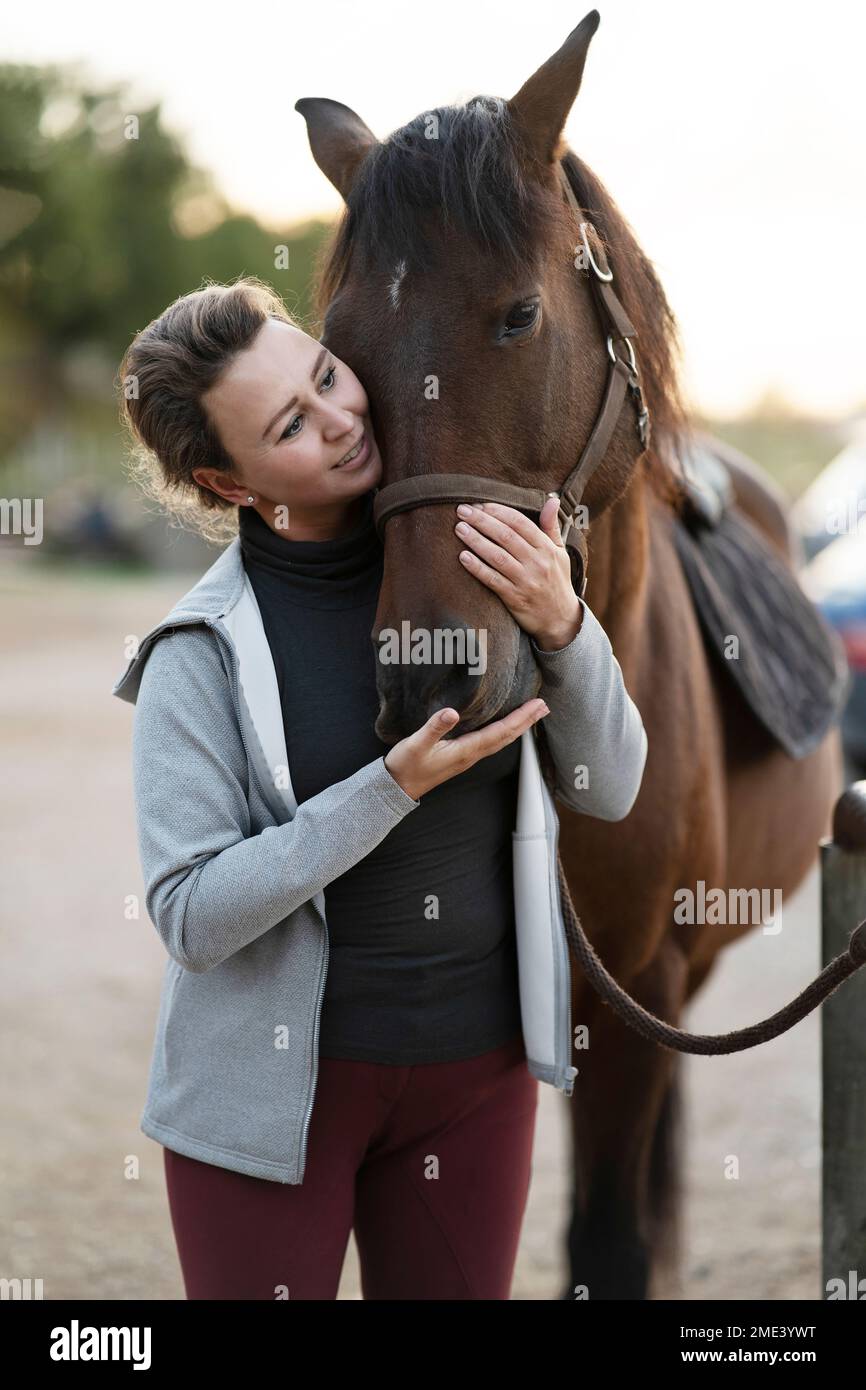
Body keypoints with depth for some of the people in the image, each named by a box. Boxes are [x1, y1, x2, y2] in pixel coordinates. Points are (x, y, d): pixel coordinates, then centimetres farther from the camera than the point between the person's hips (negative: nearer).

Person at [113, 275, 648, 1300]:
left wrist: (562, 626, -19)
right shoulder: (203, 649, -14)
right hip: (274, 1083, -3)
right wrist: (394, 787, -26)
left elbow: (611, 790, -2)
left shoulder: (471, 563, -3)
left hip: (478, 1068, 4)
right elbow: (190, 917, -18)